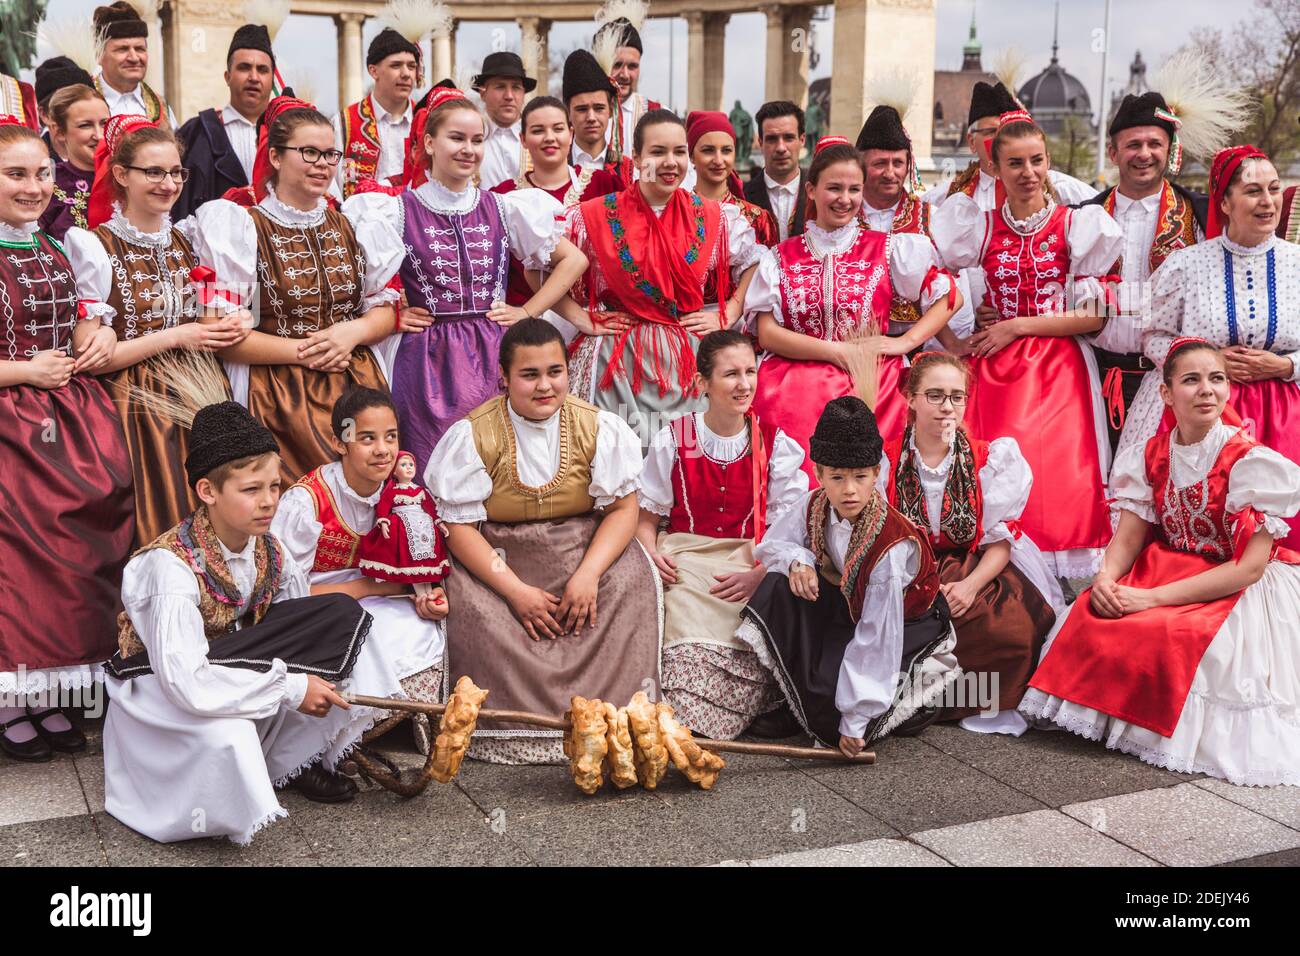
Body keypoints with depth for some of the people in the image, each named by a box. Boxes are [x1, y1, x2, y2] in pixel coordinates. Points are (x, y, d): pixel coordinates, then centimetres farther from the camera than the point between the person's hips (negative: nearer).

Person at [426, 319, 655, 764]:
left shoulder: (598, 427, -4)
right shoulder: (474, 434, -9)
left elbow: (623, 508, -5)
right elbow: (460, 526, -11)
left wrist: (588, 574, -22)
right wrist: (516, 590, -20)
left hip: (583, 548, 1)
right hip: (498, 557, -1)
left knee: (631, 578, -26)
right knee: (469, 604, -30)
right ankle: (514, 727, -16)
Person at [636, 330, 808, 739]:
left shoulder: (776, 444, 7)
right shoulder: (673, 441, 7)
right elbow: (647, 518, 11)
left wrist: (758, 575, -14)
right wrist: (652, 554, -11)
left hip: (753, 564, 0)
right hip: (685, 559, 0)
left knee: (740, 643, -29)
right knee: (689, 635, -30)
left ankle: (695, 729, -20)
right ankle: (680, 725, -22)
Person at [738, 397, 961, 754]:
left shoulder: (891, 547, -34)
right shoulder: (815, 506, -17)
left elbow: (875, 639, -33)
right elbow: (772, 543, 2)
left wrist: (854, 722, -31)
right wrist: (798, 561, -25)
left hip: (904, 627, -6)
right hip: (846, 606, 6)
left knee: (827, 692, -28)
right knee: (782, 586, -21)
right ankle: (794, 698, -5)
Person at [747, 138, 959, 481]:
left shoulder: (887, 249, 12)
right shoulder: (782, 257, 13)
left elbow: (950, 296, 13)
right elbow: (767, 334, 4)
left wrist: (905, 342, 0)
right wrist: (837, 351, -7)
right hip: (794, 386, 0)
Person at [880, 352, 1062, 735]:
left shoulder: (990, 459, 6)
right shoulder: (885, 460, 5)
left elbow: (1001, 540, 2)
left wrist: (970, 585, -17)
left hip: (975, 571, 1)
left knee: (1013, 629, -31)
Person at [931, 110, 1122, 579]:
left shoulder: (1078, 225, 5)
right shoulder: (979, 226, 11)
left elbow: (1095, 315, -1)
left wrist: (1016, 327, -6)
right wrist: (965, 345, -5)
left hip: (1057, 371, -2)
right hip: (991, 371, 2)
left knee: (1053, 479, -12)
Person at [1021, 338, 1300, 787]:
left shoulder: (1252, 462, -17)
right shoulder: (1150, 457, -1)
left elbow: (1251, 566, -22)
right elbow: (1129, 537, 0)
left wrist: (1153, 598, -28)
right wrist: (1106, 577, -27)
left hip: (1242, 589, -5)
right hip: (1168, 565, 5)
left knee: (1180, 635, -32)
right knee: (1096, 612, -20)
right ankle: (1112, 714, 1)